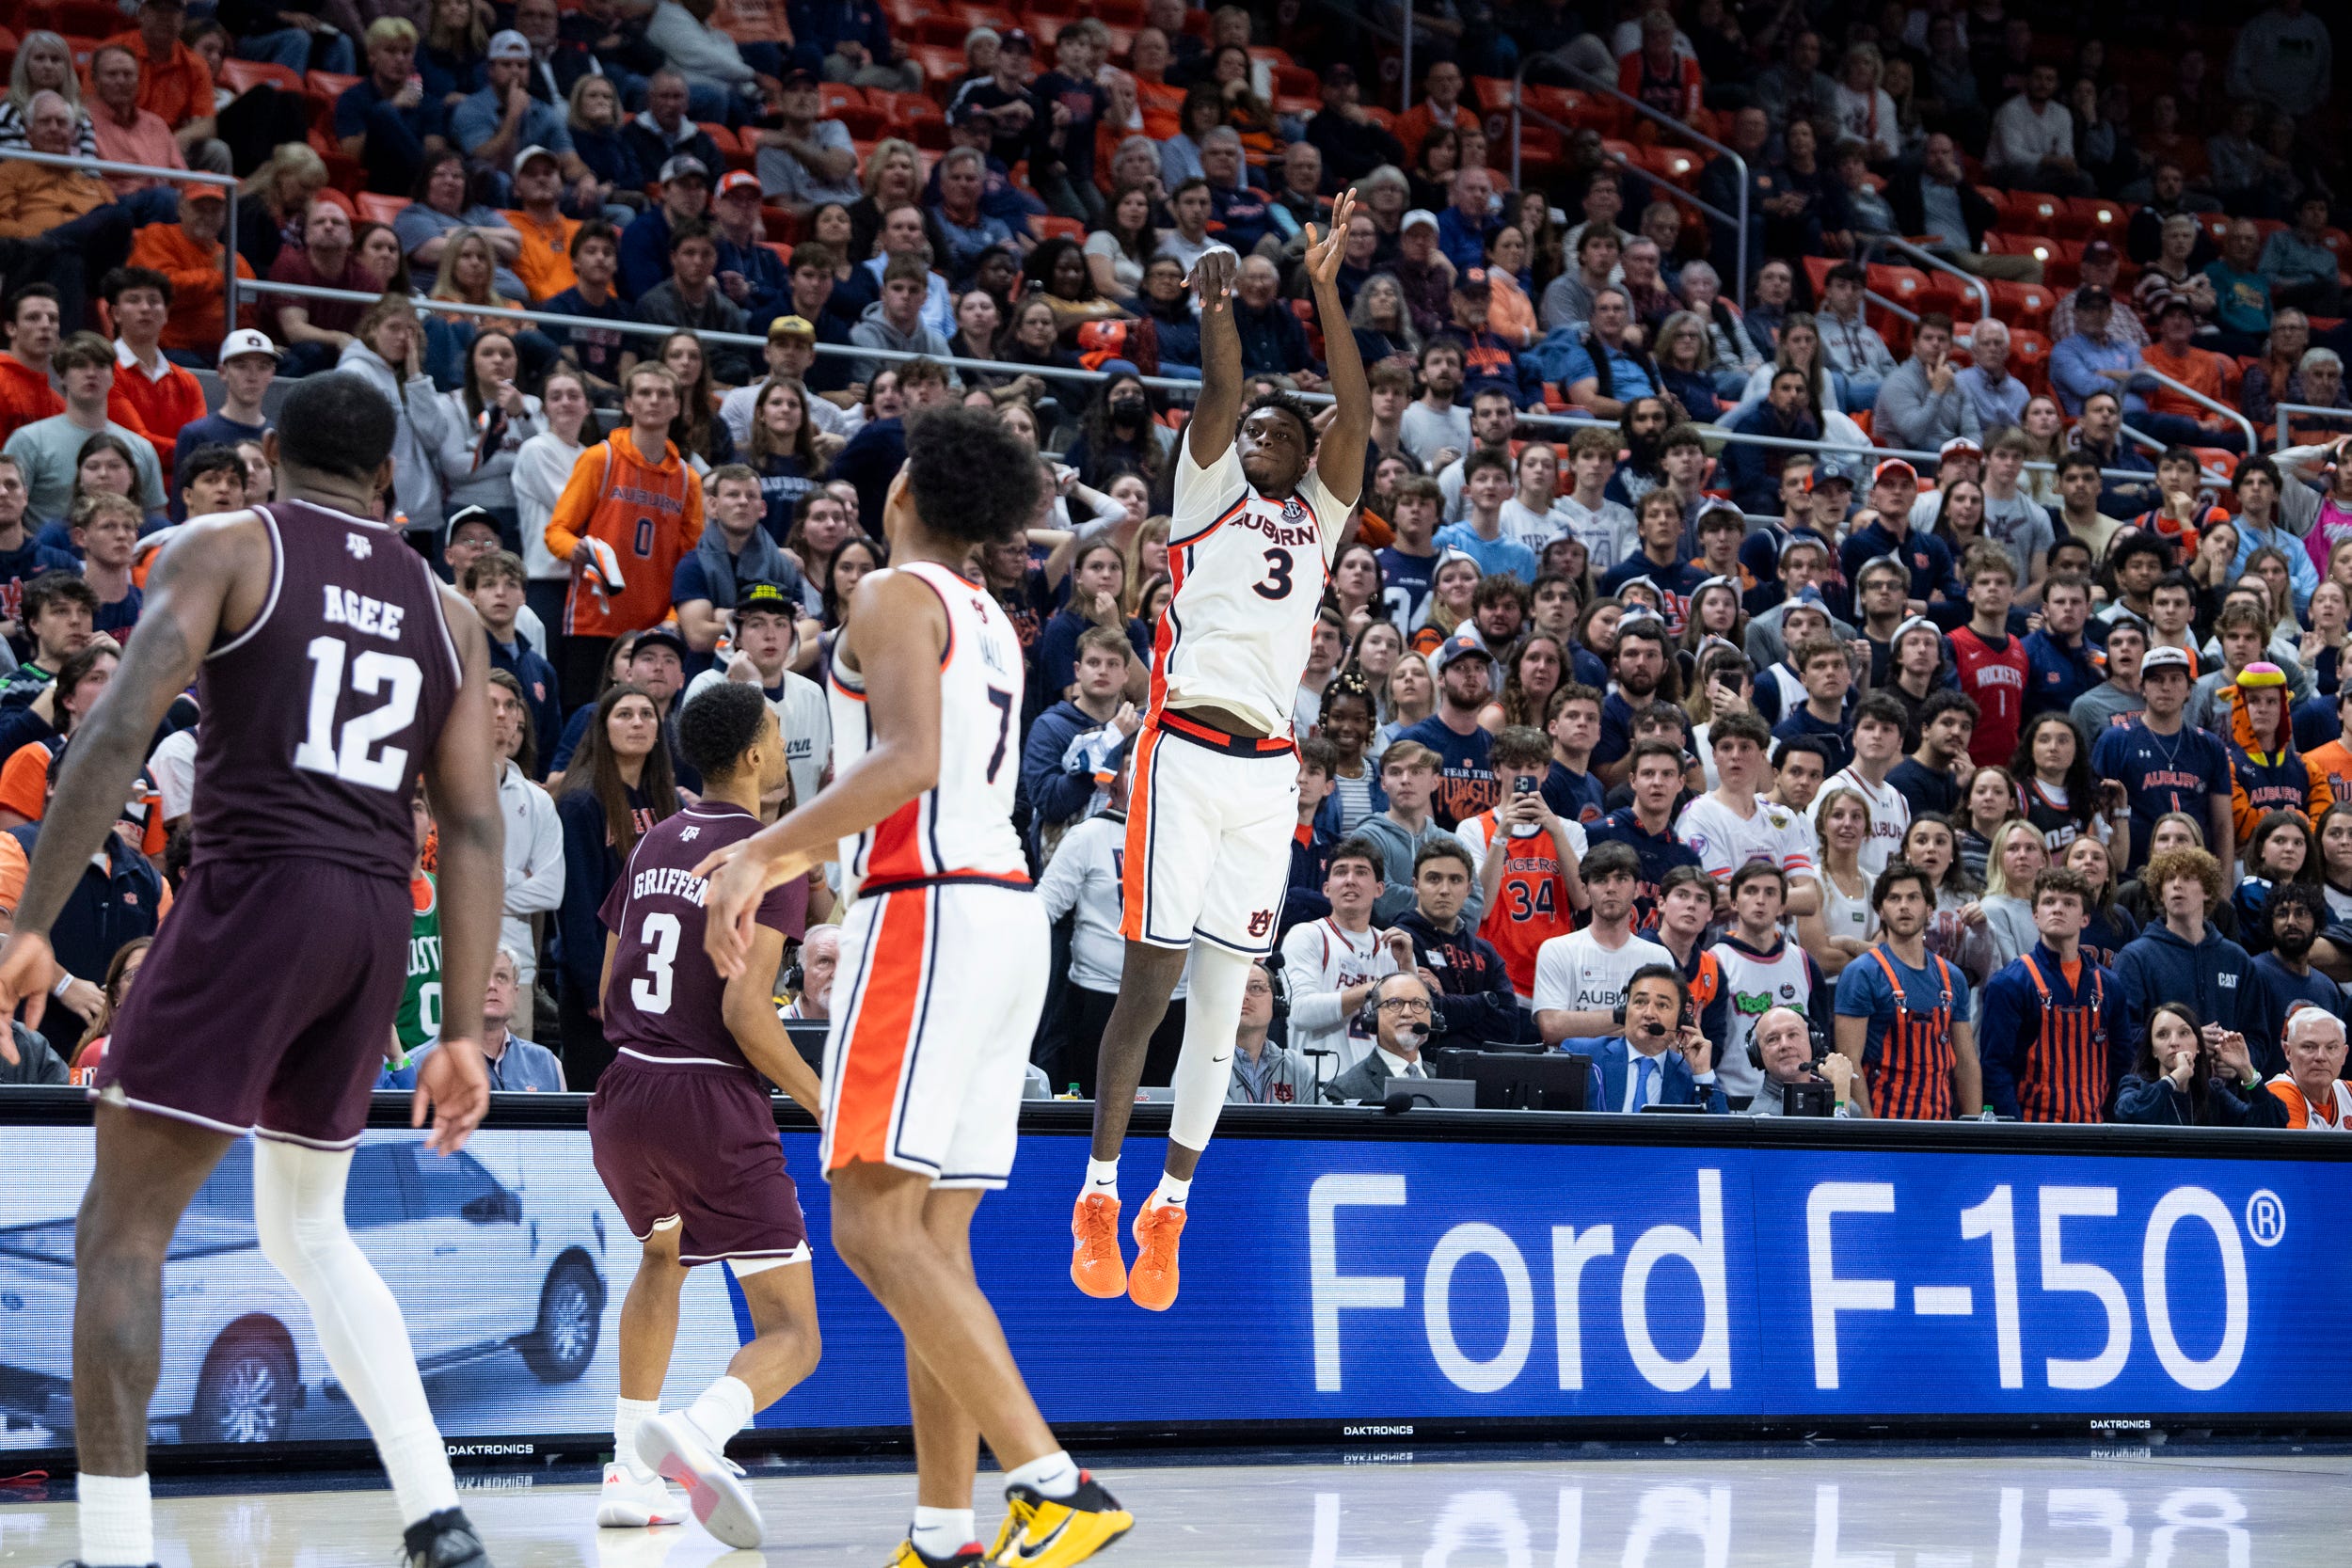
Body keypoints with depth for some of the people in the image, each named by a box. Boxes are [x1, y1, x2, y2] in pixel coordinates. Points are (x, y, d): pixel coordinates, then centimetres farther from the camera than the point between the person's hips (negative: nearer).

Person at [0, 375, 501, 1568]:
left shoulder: (227, 549, 3)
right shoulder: (445, 611, 17)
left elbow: (119, 733, -10)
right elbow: (472, 827, 10)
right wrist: (461, 1032, 9)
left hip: (255, 890, -5)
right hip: (377, 921, 6)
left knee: (123, 1229, 1)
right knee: (307, 1230, 22)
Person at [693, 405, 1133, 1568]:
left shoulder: (895, 593, -5)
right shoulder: (989, 624, 22)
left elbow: (908, 760, -21)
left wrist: (759, 852, -27)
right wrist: (796, 853, 46)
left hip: (927, 912, -9)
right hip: (1004, 909, 9)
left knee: (874, 1223, -15)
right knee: (932, 1233, 9)